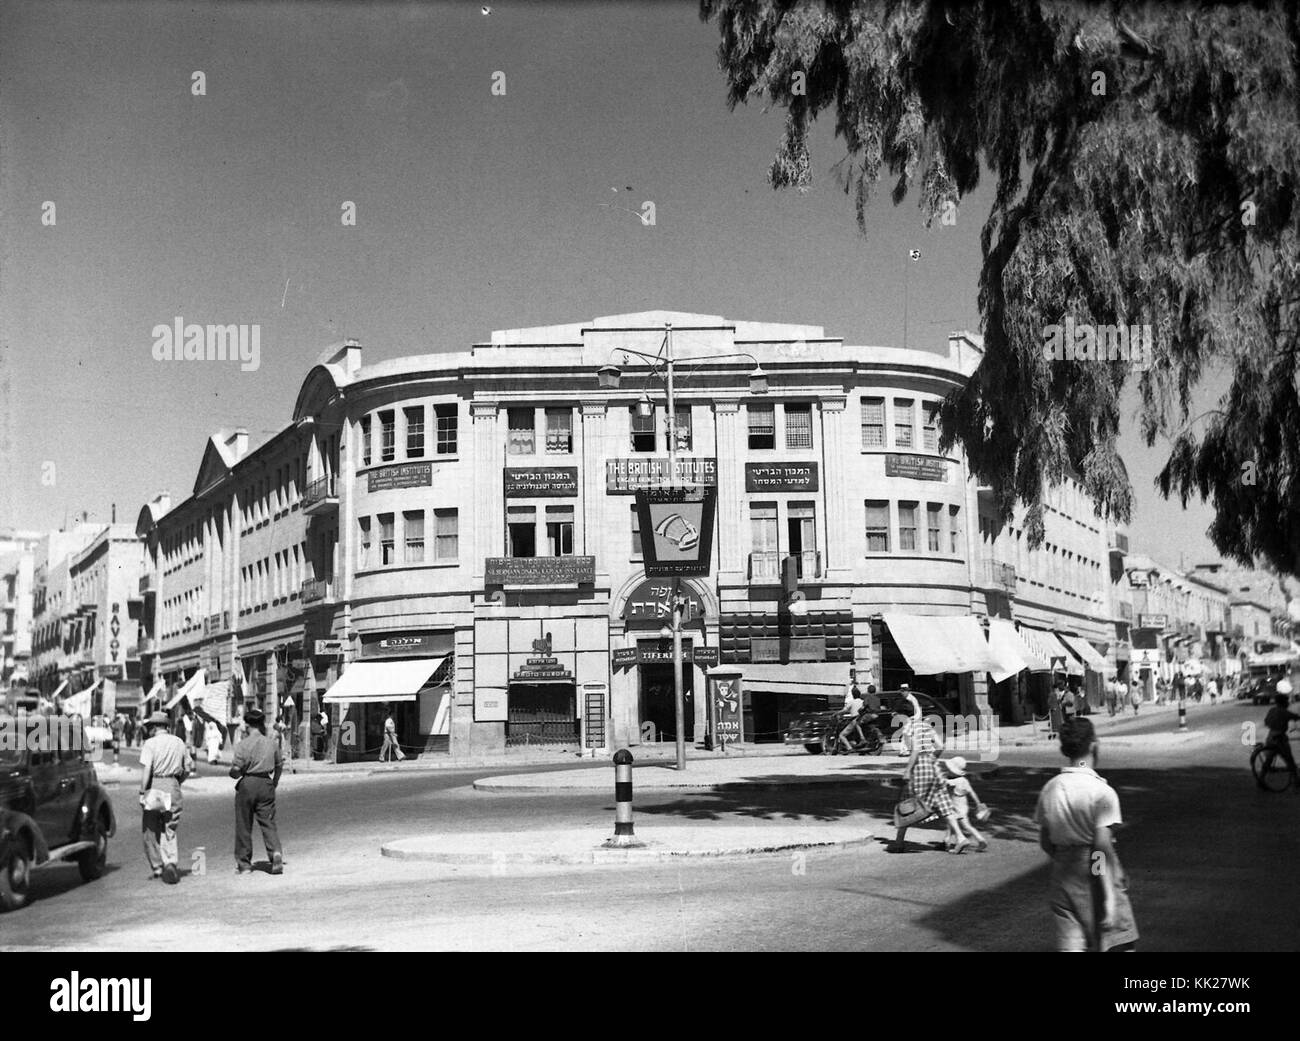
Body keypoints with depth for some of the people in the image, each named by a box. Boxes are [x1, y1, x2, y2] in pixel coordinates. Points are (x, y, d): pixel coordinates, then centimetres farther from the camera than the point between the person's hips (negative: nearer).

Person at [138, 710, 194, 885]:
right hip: (173, 788, 4)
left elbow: (146, 770, -14)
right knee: (169, 830, 9)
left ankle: (157, 867, 16)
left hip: (154, 786, -4)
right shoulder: (179, 742, 9)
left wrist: (142, 792, -11)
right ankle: (170, 862, -9)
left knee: (151, 829, 11)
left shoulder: (150, 743, -6)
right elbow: (190, 767, 12)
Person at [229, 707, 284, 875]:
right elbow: (279, 766, 13)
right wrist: (274, 783, 27)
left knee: (243, 825, 7)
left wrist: (234, 773, 10)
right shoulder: (272, 743, 5)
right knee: (269, 822, 4)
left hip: (247, 784, -3)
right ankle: (276, 852, -19)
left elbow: (236, 770, -13)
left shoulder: (244, 744, -9)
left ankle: (243, 864, 13)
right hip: (266, 784, 3)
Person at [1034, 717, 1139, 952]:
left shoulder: (1050, 789, 2)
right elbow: (1102, 844, -20)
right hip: (1096, 879, -5)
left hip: (1063, 878, 5)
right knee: (1121, 943, 13)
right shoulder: (1101, 791, -16)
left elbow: (1045, 842, 7)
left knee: (1070, 945, 6)